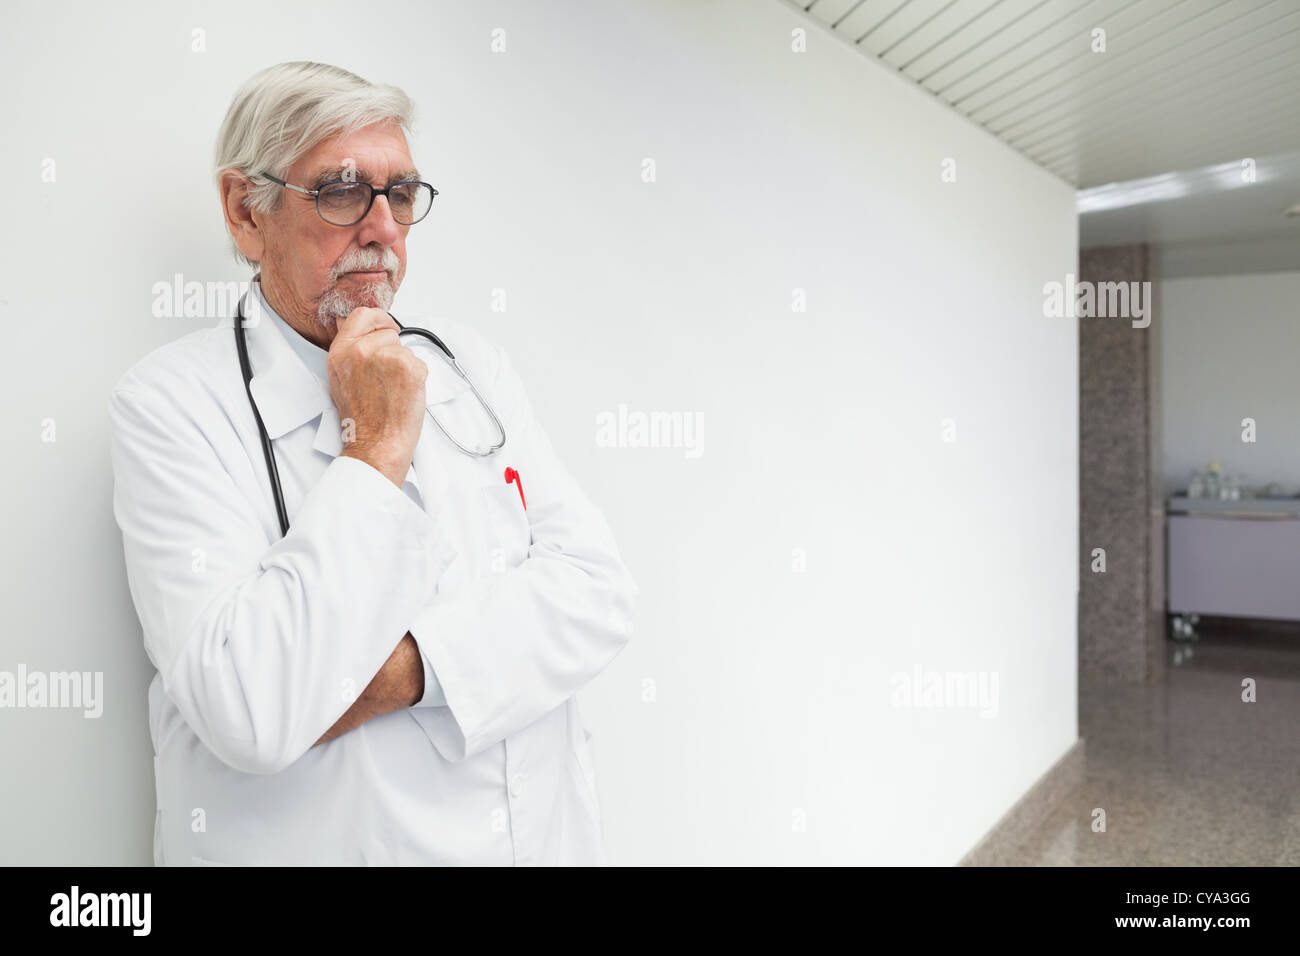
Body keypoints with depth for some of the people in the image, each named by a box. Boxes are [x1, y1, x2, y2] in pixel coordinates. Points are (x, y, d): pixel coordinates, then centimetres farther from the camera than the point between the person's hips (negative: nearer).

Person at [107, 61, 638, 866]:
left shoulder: (472, 364, 3)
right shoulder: (171, 402, -11)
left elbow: (597, 589, -5)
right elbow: (251, 715, -23)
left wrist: (406, 666, -19)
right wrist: (378, 448, -18)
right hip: (323, 844, -4)